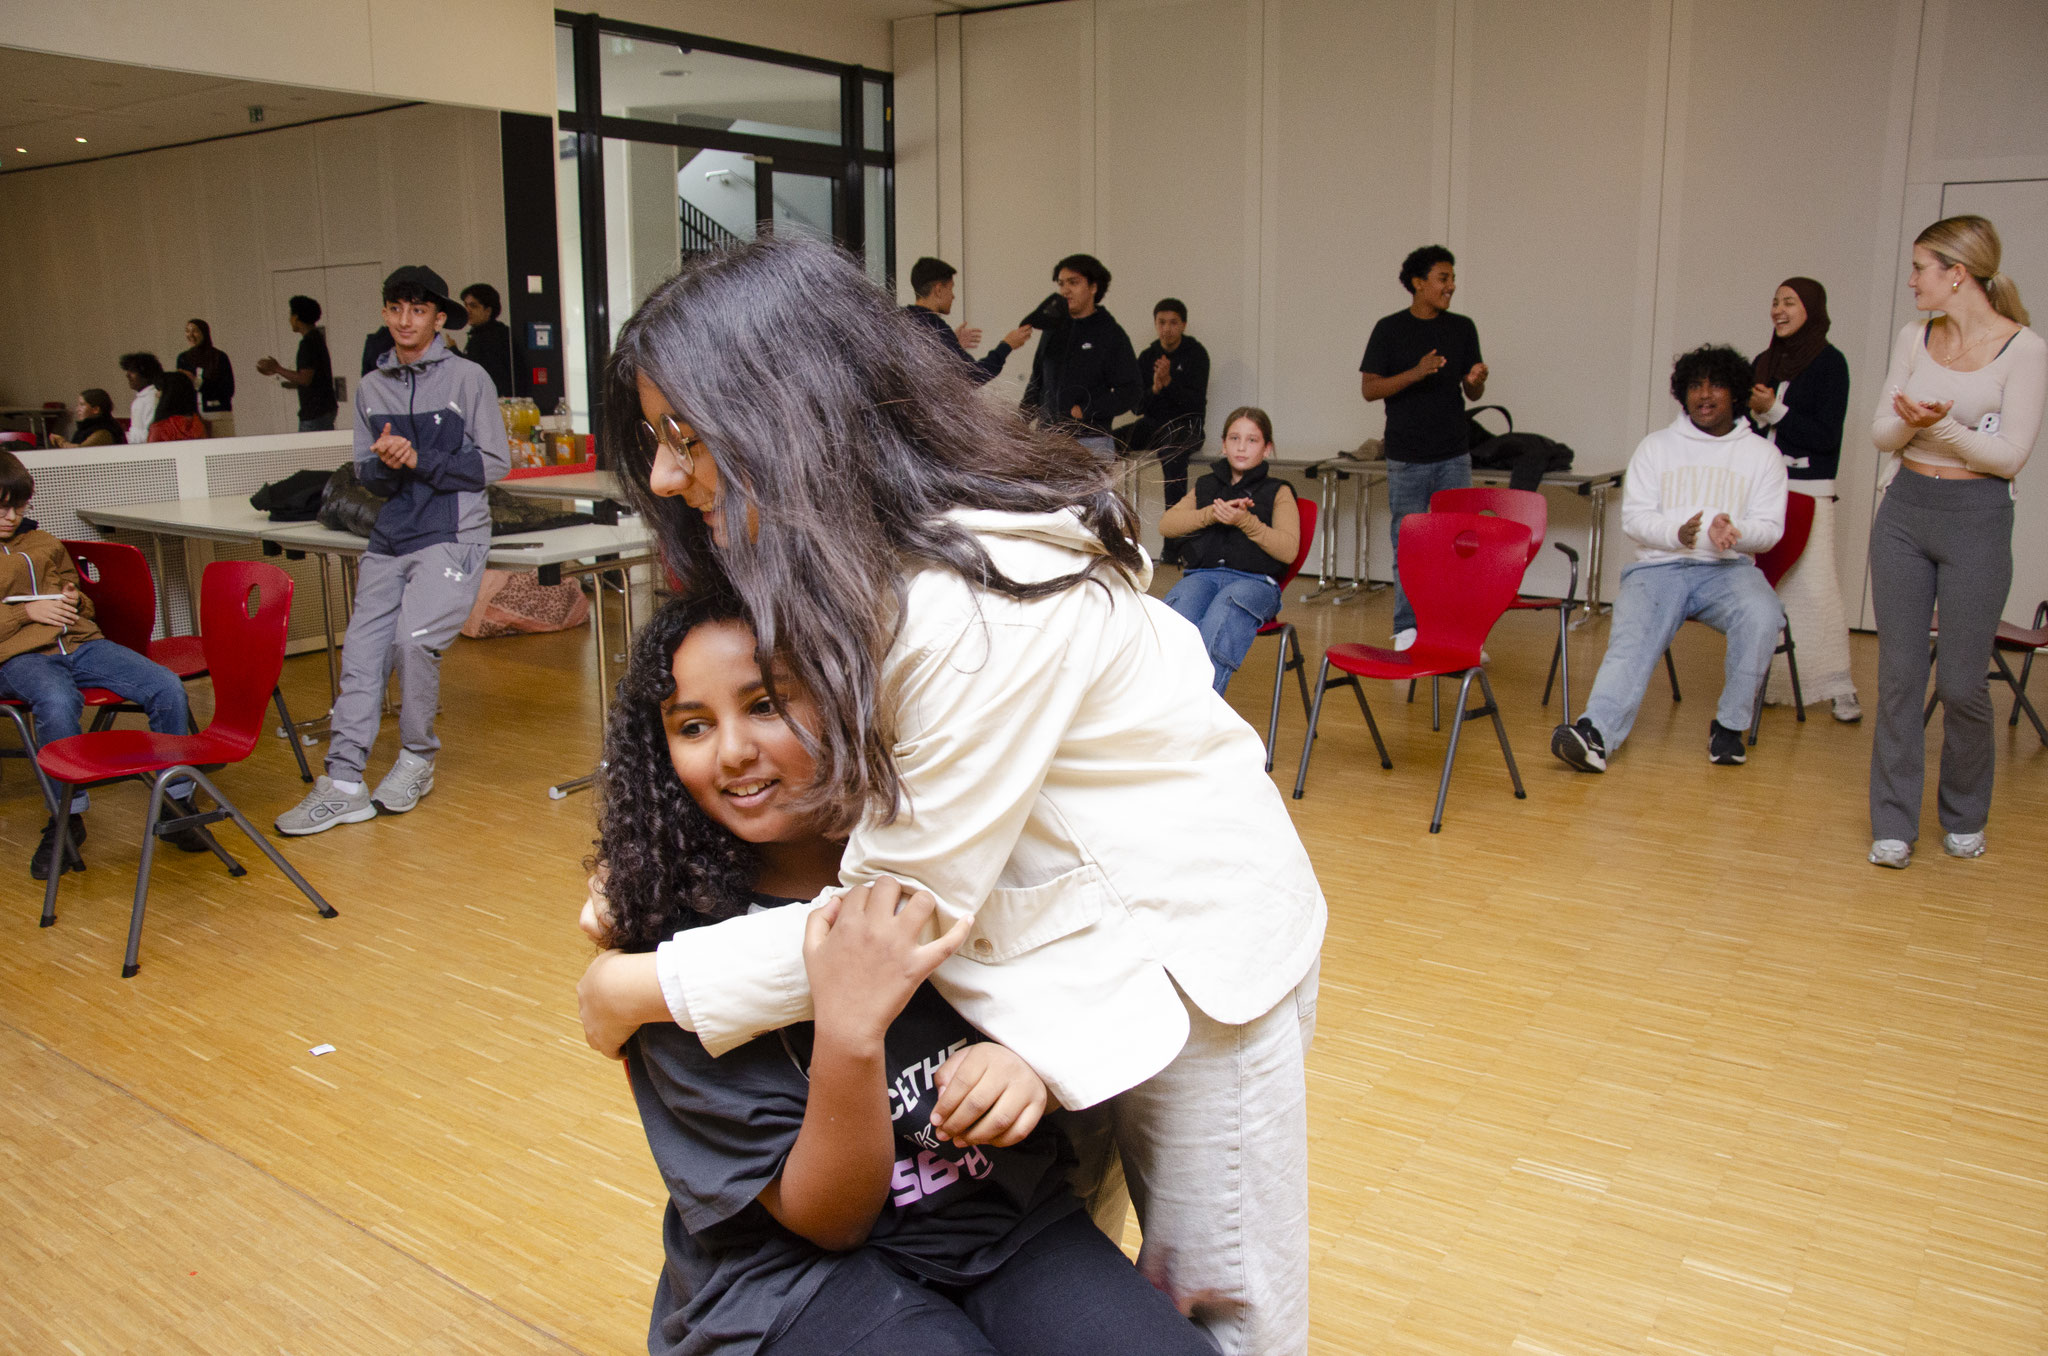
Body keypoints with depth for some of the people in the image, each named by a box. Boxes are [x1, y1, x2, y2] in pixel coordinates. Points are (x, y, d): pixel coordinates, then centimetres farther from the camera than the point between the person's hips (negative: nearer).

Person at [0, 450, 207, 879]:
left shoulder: (43, 543, 25)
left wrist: (73, 600, 11)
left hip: (80, 642, 5)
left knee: (166, 686, -19)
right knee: (57, 702, -40)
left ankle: (175, 799, -6)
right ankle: (68, 818, -25)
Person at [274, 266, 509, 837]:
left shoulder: (468, 378, 0)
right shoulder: (371, 387, 15)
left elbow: (495, 462, -3)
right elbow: (367, 474, 16)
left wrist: (420, 461, -11)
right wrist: (385, 464, -8)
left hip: (452, 536, -5)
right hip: (390, 539, 5)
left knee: (414, 638, -23)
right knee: (361, 652, -3)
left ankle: (417, 760, 0)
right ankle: (343, 784, 1)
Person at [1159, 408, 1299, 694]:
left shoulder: (1278, 492, 18)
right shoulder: (1205, 486, 28)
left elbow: (1288, 550, 3)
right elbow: (1166, 524, 13)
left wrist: (1245, 521, -10)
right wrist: (1211, 514, -3)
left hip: (1255, 580, -3)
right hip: (1202, 574, 3)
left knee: (1226, 606, -39)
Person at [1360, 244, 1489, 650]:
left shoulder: (1462, 328, 8)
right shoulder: (1391, 329, -1)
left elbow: (1472, 394, 11)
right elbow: (1369, 388, -5)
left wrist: (1476, 381, -12)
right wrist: (1416, 373, -19)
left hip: (1454, 456, 3)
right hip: (1407, 459, -3)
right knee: (1409, 548, 3)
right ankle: (1407, 632, 12)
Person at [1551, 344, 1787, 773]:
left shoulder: (1761, 454, 14)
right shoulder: (1655, 447, 14)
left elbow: (1770, 528, 7)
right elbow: (1634, 516, 5)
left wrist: (1733, 532, -17)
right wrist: (1676, 533, -16)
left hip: (1728, 568, 0)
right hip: (1659, 565, 0)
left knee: (1762, 617, -33)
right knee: (1632, 640, -28)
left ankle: (1729, 725, -17)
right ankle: (1596, 734, -49)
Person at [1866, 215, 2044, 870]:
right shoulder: (1914, 339, 7)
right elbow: (1881, 433, 6)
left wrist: (1941, 428, -22)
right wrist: (1911, 422, -15)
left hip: (1977, 518, -4)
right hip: (1904, 509, 4)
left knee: (1962, 682, 2)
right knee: (1899, 674, 3)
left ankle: (1964, 817, 24)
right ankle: (1894, 823, 11)